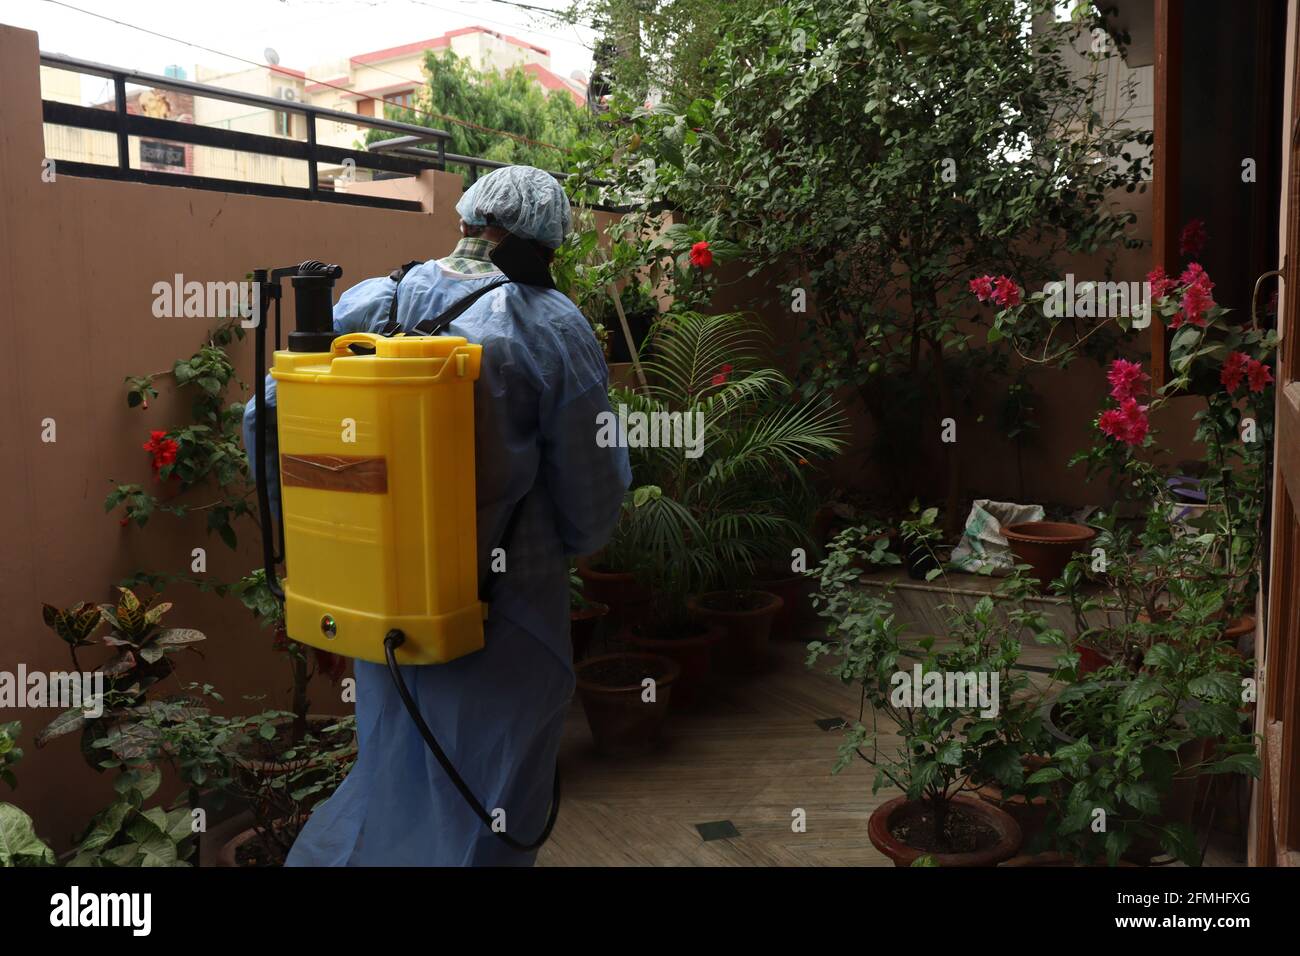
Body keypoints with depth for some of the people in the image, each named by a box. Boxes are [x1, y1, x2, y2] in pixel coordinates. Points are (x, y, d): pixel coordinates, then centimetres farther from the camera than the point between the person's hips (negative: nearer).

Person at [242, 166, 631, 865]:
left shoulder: (363, 304, 0)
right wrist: (570, 543, 14)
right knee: (486, 814, 14)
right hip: (505, 608, -4)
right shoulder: (551, 327, -12)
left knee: (393, 776, 27)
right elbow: (593, 493, -8)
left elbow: (267, 419, 3)